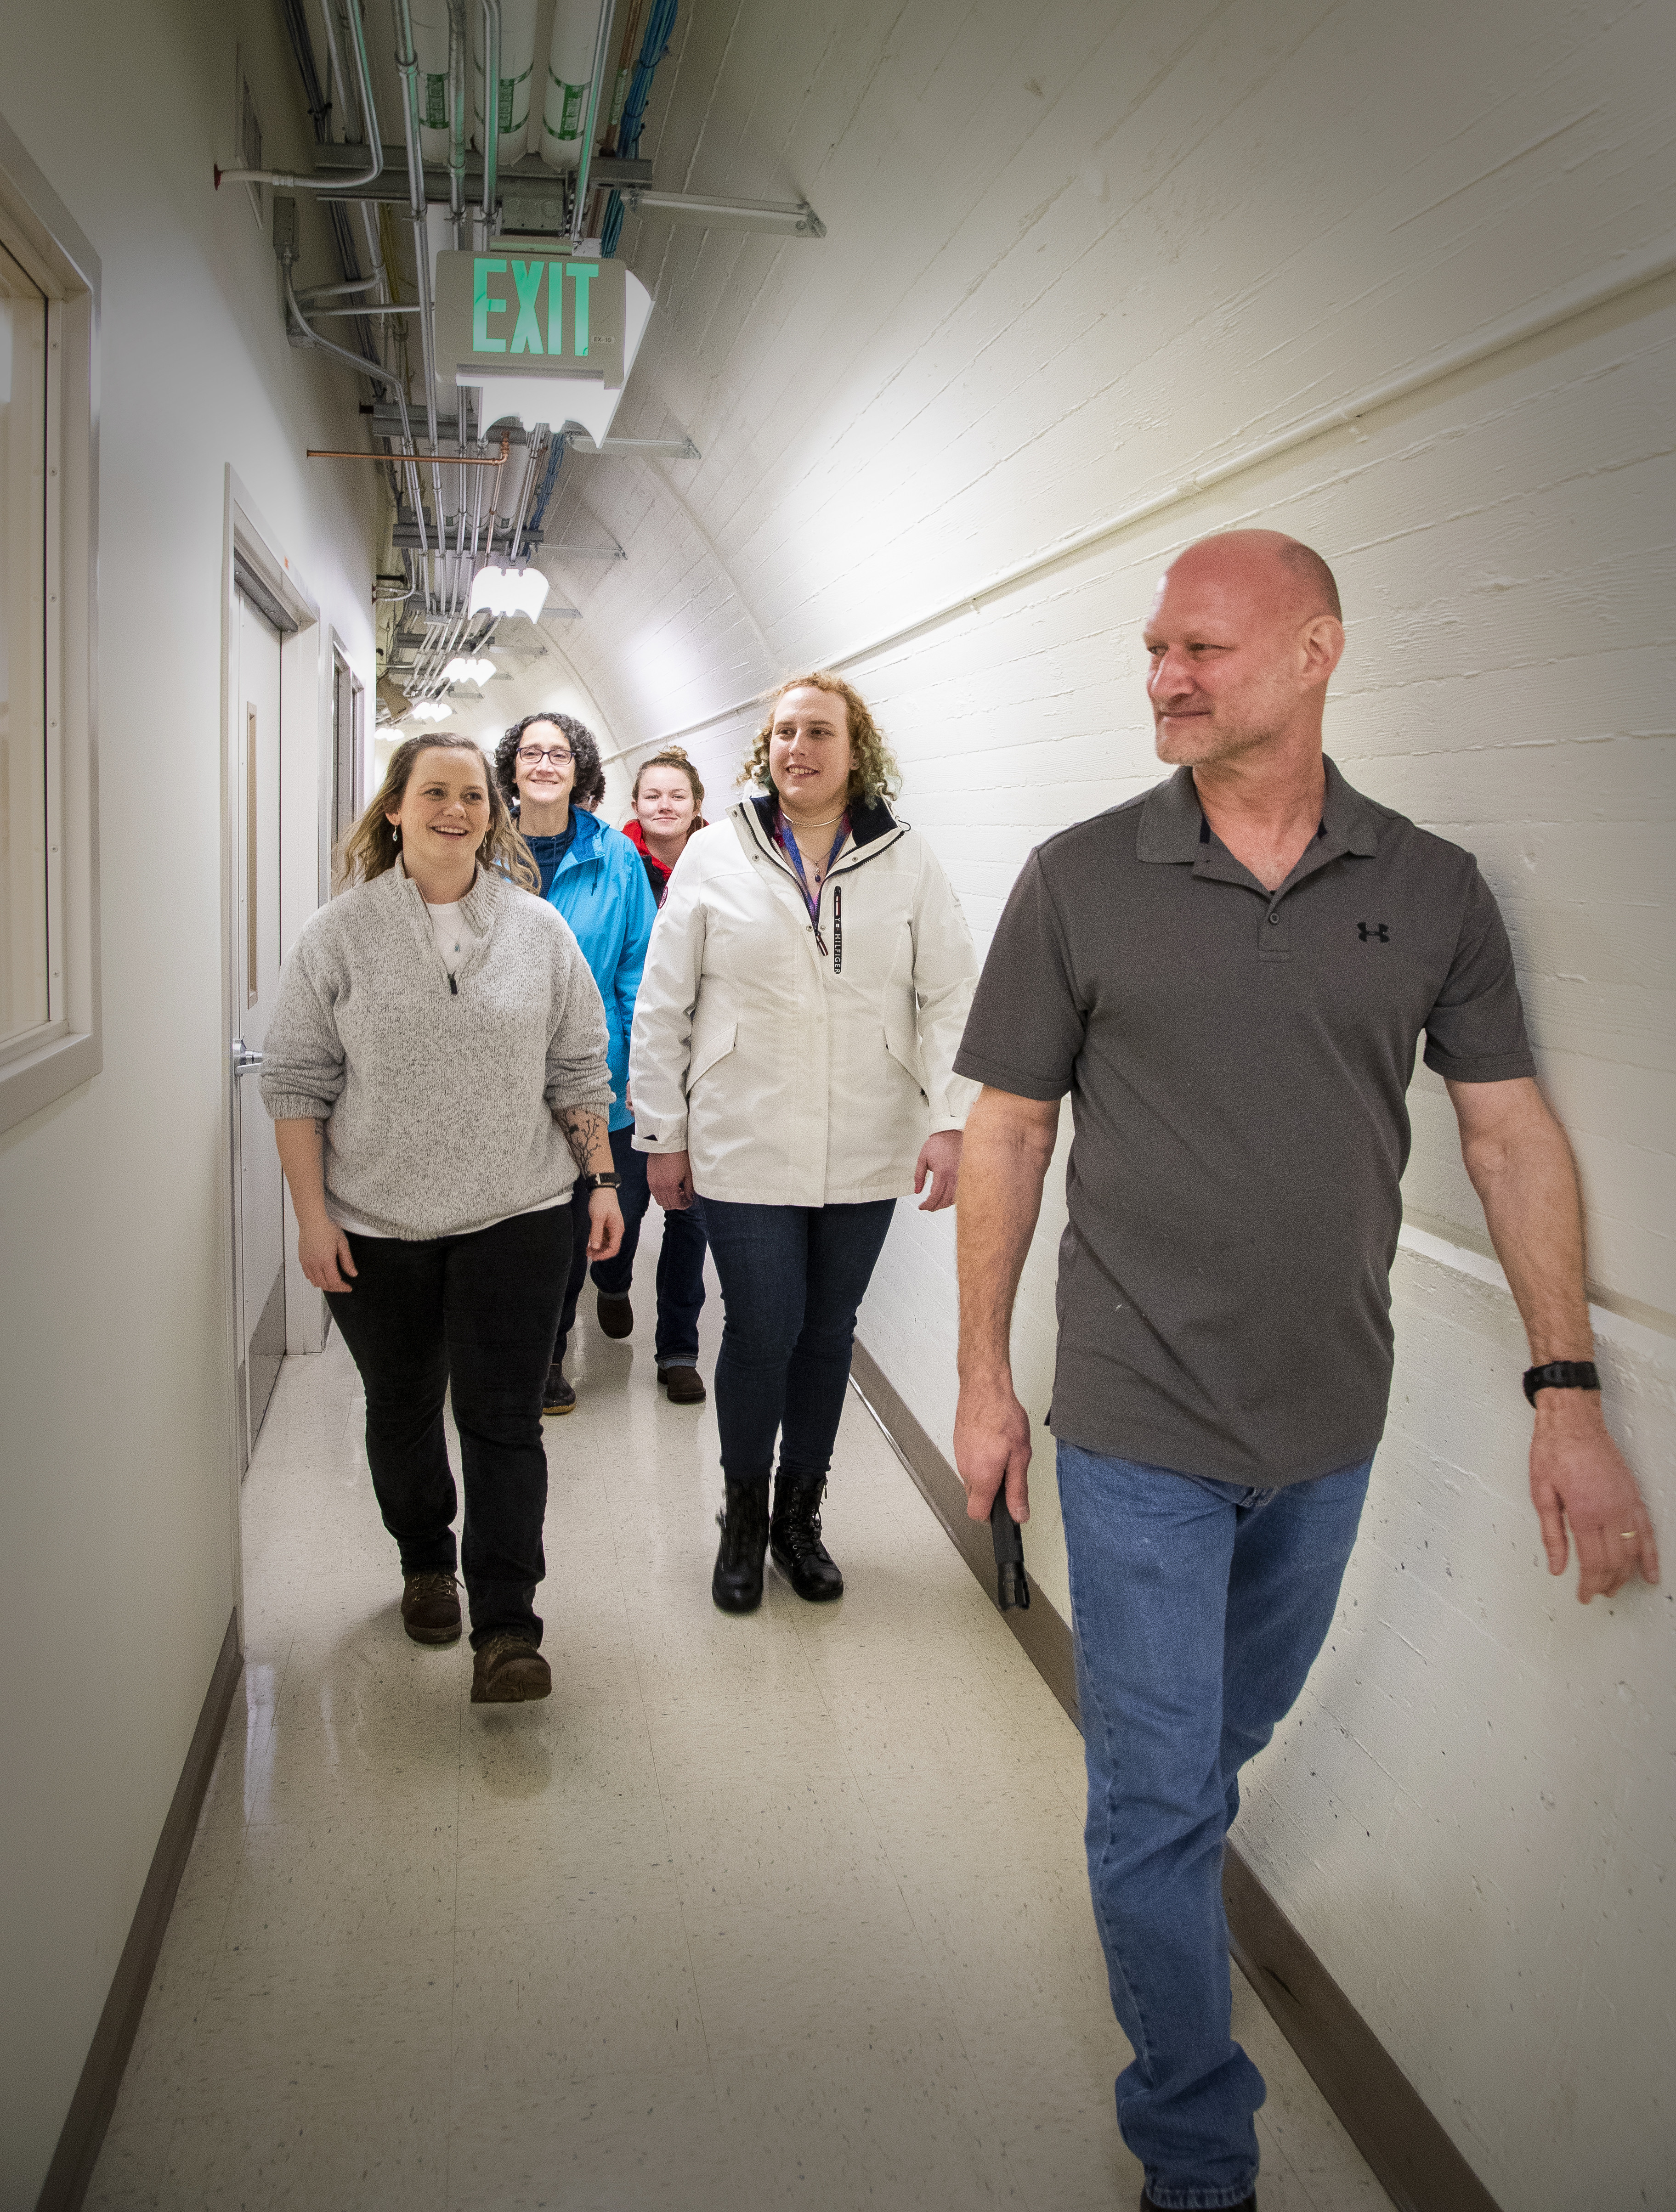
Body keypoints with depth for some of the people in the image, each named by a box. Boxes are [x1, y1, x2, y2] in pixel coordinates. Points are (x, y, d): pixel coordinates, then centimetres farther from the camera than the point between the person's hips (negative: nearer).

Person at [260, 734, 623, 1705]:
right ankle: (426, 1565, 39)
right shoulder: (338, 934, -2)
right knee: (402, 1409, 16)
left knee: (504, 1418, -2)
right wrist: (312, 1215, -6)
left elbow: (578, 1069, 8)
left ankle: (506, 1629, 3)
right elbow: (297, 1083, -1)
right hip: (375, 1224, 1)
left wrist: (602, 1180, 4)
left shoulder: (538, 929, 2)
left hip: (514, 1217, 0)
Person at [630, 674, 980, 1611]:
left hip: (865, 1153, 2)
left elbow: (952, 996, 0)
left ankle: (801, 1514, 32)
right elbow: (663, 1006, 3)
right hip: (746, 1149, -1)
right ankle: (745, 1519, 25)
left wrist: (951, 1117, -11)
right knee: (763, 1333, 0)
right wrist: (664, 1132, 2)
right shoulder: (715, 855, 0)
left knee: (829, 1334, 11)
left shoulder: (908, 859, 2)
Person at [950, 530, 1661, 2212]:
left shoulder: (1431, 891, -2)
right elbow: (1007, 1137, -3)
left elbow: (1511, 1137, 0)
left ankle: (1165, 1851, 57)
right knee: (1157, 1791, 6)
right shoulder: (1079, 880, -8)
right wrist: (983, 1377, -1)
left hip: (1329, 1423, 3)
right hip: (1139, 1425, -2)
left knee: (1238, 1720, 25)